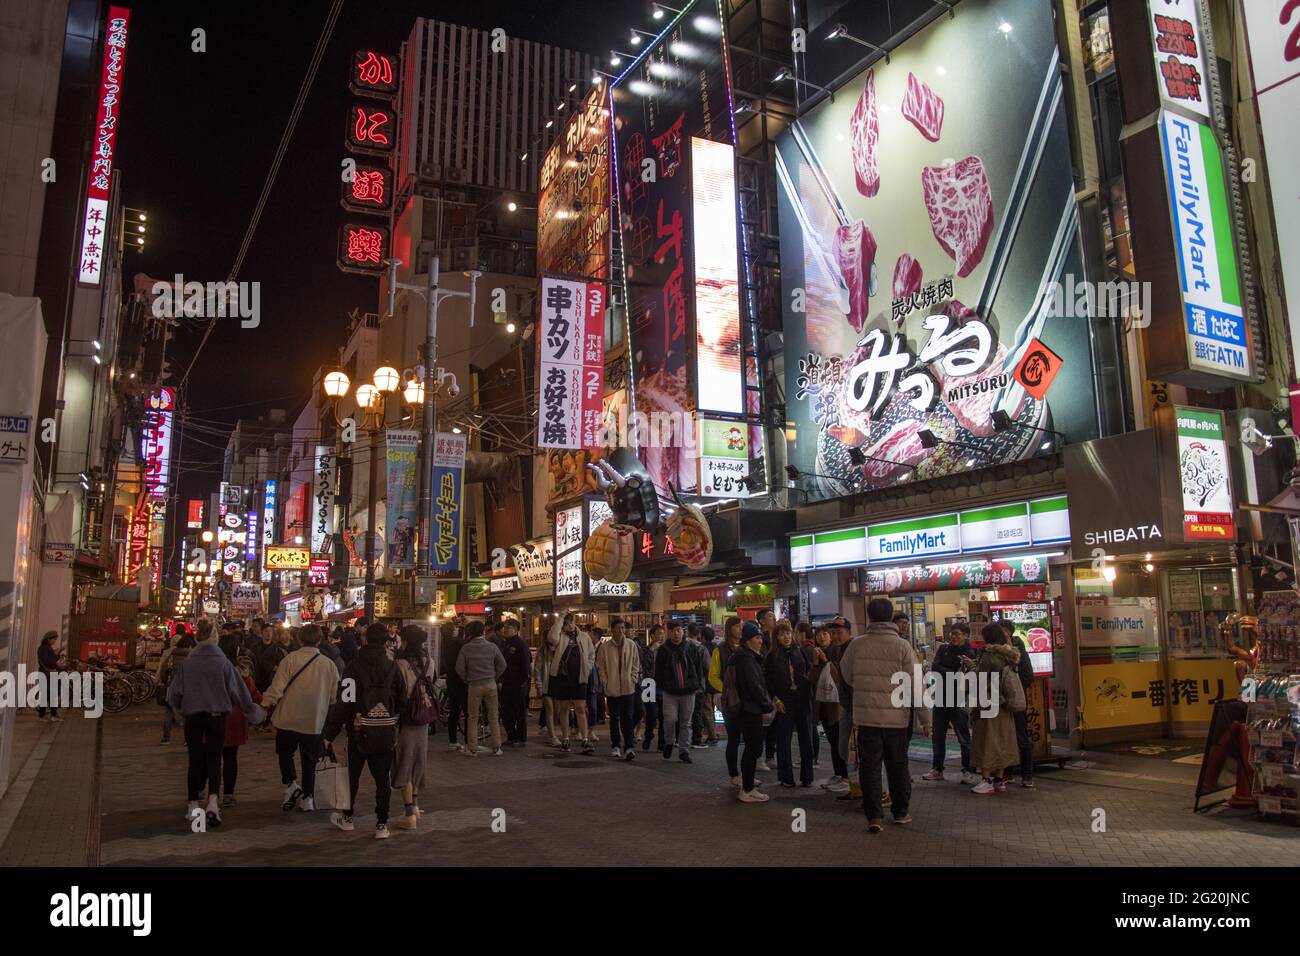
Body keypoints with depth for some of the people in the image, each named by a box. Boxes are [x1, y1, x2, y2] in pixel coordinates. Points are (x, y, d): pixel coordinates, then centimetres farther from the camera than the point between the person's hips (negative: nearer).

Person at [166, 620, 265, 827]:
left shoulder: (187, 662, -5)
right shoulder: (223, 662, -8)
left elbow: (174, 693, 1)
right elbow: (238, 691, -2)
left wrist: (181, 709, 22)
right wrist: (256, 713, 10)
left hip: (193, 718, 1)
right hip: (216, 717, -1)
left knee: (195, 761, 13)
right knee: (214, 760, 2)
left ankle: (194, 806, 20)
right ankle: (213, 804, -15)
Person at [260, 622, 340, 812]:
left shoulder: (290, 659, -11)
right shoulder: (329, 665, -3)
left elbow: (276, 690, -13)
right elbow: (334, 697, 6)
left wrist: (267, 707, 3)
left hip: (288, 719, -2)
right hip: (315, 722, 2)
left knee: (285, 753, 20)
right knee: (309, 761, 15)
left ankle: (290, 784, 2)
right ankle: (308, 797, 17)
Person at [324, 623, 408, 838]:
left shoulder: (355, 667, -10)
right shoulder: (393, 668, -3)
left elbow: (343, 703, -13)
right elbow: (402, 701, 0)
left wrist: (330, 734, -8)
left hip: (359, 732, -1)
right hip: (386, 733, 1)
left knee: (352, 775, 18)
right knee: (383, 779, 8)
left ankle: (347, 817, 32)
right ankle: (382, 824, 9)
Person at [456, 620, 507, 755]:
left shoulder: (466, 648, -5)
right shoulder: (492, 646, -2)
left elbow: (459, 668, -4)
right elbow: (502, 665, 1)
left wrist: (467, 680, 11)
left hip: (474, 685, -1)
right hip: (491, 684, 1)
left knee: (472, 718, 9)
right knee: (493, 717, 8)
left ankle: (472, 749, 11)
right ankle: (496, 748, 10)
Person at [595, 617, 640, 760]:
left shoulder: (631, 645, 0)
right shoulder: (604, 646, -4)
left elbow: (636, 665, 8)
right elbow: (600, 667, 2)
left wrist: (633, 680, 0)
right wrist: (605, 682, -3)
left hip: (628, 688, 0)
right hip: (612, 689, 0)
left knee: (627, 718, -4)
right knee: (614, 718, 11)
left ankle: (629, 747, -4)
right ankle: (615, 746, 21)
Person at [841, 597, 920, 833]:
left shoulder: (857, 644, -5)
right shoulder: (902, 646, -9)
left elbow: (846, 676, 9)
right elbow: (916, 685, -9)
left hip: (866, 716, 0)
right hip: (897, 716, 0)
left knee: (869, 766, 7)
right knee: (898, 766, 16)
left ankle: (874, 816, 3)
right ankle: (900, 811, 28)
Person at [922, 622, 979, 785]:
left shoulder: (969, 653, -6)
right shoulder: (943, 648, 6)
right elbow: (935, 667, -7)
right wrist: (953, 675, -18)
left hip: (958, 699, -5)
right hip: (941, 697, 5)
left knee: (963, 737, -4)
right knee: (938, 736, 11)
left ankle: (969, 771, 1)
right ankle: (938, 769, 21)